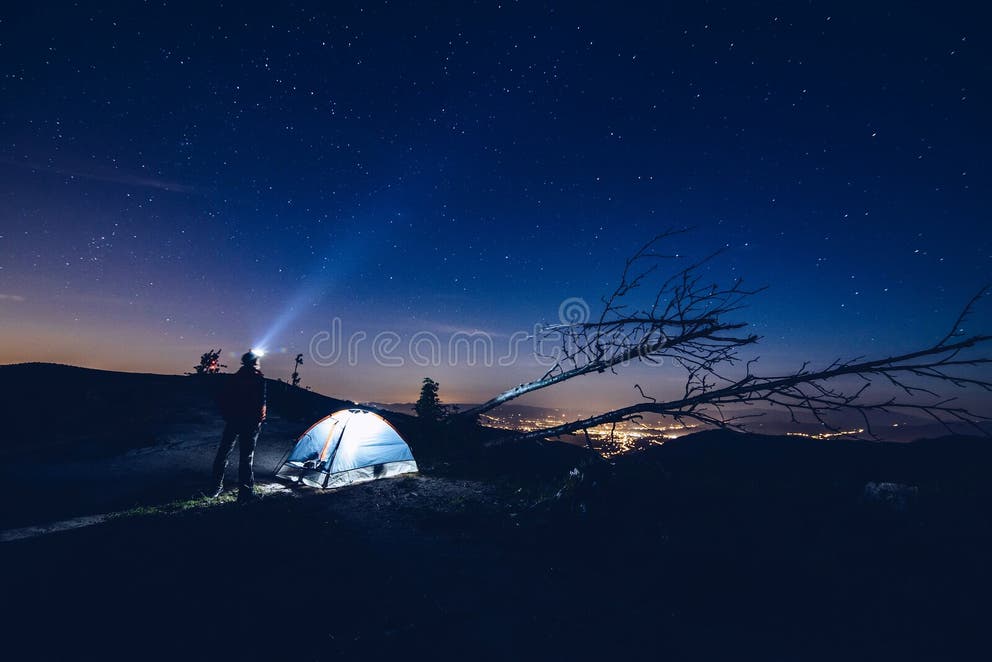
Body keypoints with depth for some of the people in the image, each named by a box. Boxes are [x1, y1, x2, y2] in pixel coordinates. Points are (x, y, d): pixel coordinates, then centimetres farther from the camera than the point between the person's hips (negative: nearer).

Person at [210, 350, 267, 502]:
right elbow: (261, 402, -17)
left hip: (232, 420, 5)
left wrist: (227, 415, 17)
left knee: (223, 454, 16)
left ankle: (216, 487, 25)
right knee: (246, 457, -1)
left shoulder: (234, 377, 8)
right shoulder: (258, 378, -9)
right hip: (250, 422, -5)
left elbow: (221, 399, 9)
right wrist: (260, 418, -2)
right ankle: (245, 492, 1)